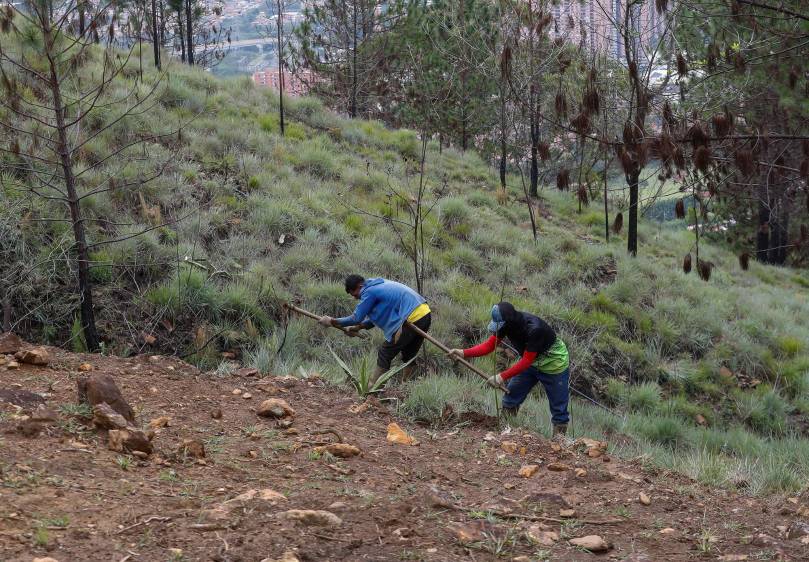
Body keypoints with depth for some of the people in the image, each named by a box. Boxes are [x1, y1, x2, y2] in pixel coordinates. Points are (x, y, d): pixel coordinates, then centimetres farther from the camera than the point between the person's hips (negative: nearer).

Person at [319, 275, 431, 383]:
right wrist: (358, 327, 28)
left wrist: (332, 321, 5)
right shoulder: (380, 285, 20)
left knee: (384, 355, 2)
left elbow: (357, 318, -5)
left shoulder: (369, 292, -8)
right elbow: (377, 316, 28)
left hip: (412, 319, -9)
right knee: (409, 356, 20)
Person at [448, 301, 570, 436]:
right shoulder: (506, 324, -15)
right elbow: (489, 345, -12)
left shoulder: (534, 329, -36)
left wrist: (503, 377, -33)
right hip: (531, 362, 7)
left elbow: (527, 360, -32)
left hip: (553, 364, -7)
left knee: (558, 407, -1)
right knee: (511, 396, 6)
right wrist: (464, 353, -25)